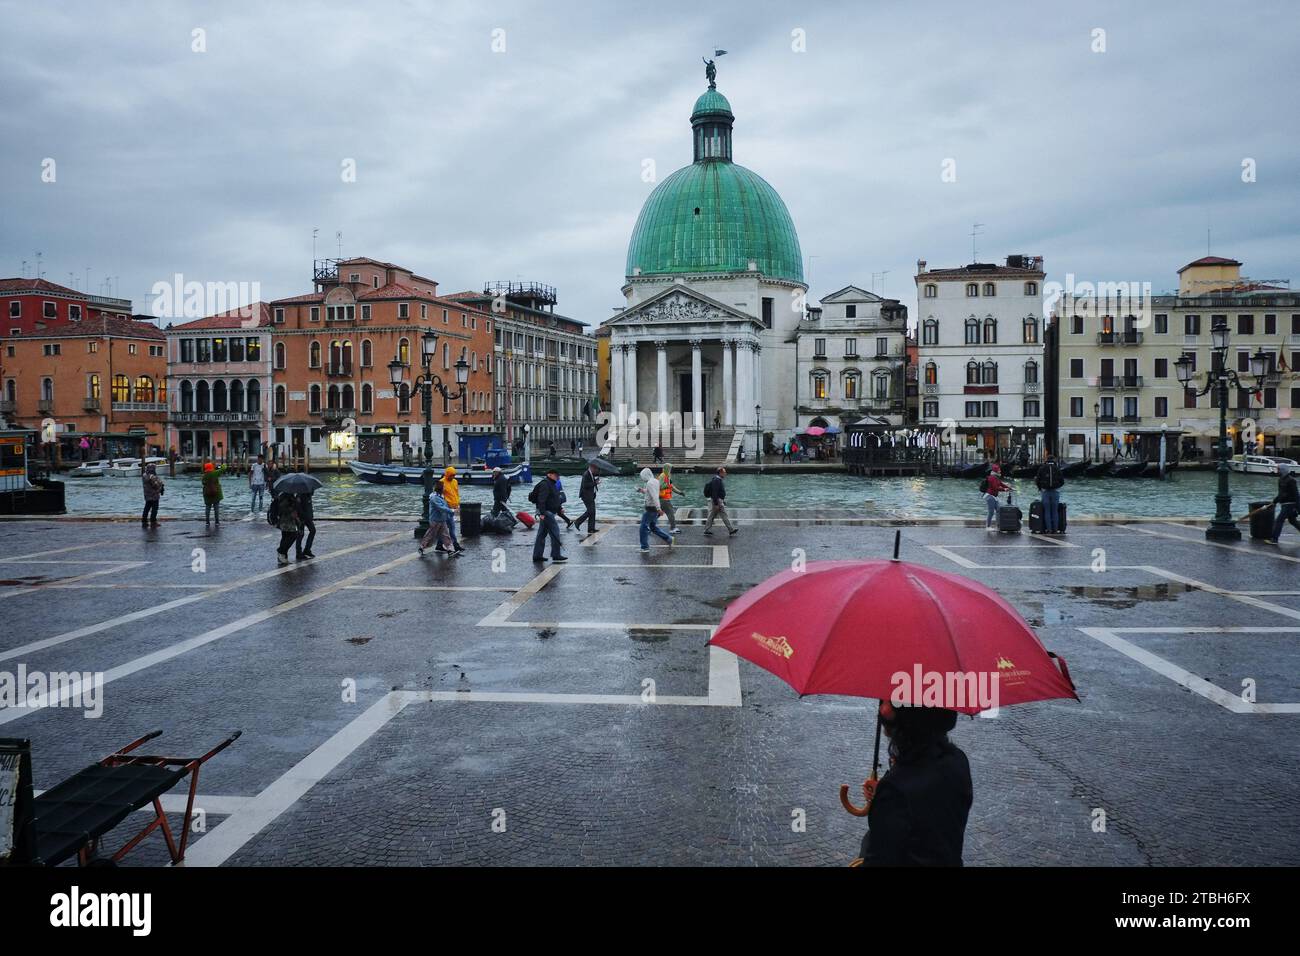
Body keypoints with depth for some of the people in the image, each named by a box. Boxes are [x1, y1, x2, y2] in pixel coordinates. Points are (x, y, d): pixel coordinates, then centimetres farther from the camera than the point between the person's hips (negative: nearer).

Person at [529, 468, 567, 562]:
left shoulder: (551, 484, 19)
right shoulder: (545, 484, -15)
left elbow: (554, 498, 29)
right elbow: (541, 499, -23)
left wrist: (559, 508, 26)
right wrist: (542, 513, -28)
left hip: (549, 512, 11)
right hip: (546, 512, -11)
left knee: (542, 534, 10)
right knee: (555, 531, -10)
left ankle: (537, 555, 12)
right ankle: (556, 554, -8)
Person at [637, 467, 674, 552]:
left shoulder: (649, 483, -18)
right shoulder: (655, 481, 11)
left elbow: (654, 496, -26)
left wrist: (658, 508, -30)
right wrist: (644, 492, 22)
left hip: (651, 508, -9)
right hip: (655, 508, 9)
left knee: (644, 528, -1)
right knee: (653, 527, 19)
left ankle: (645, 548, 2)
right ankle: (669, 539, 19)